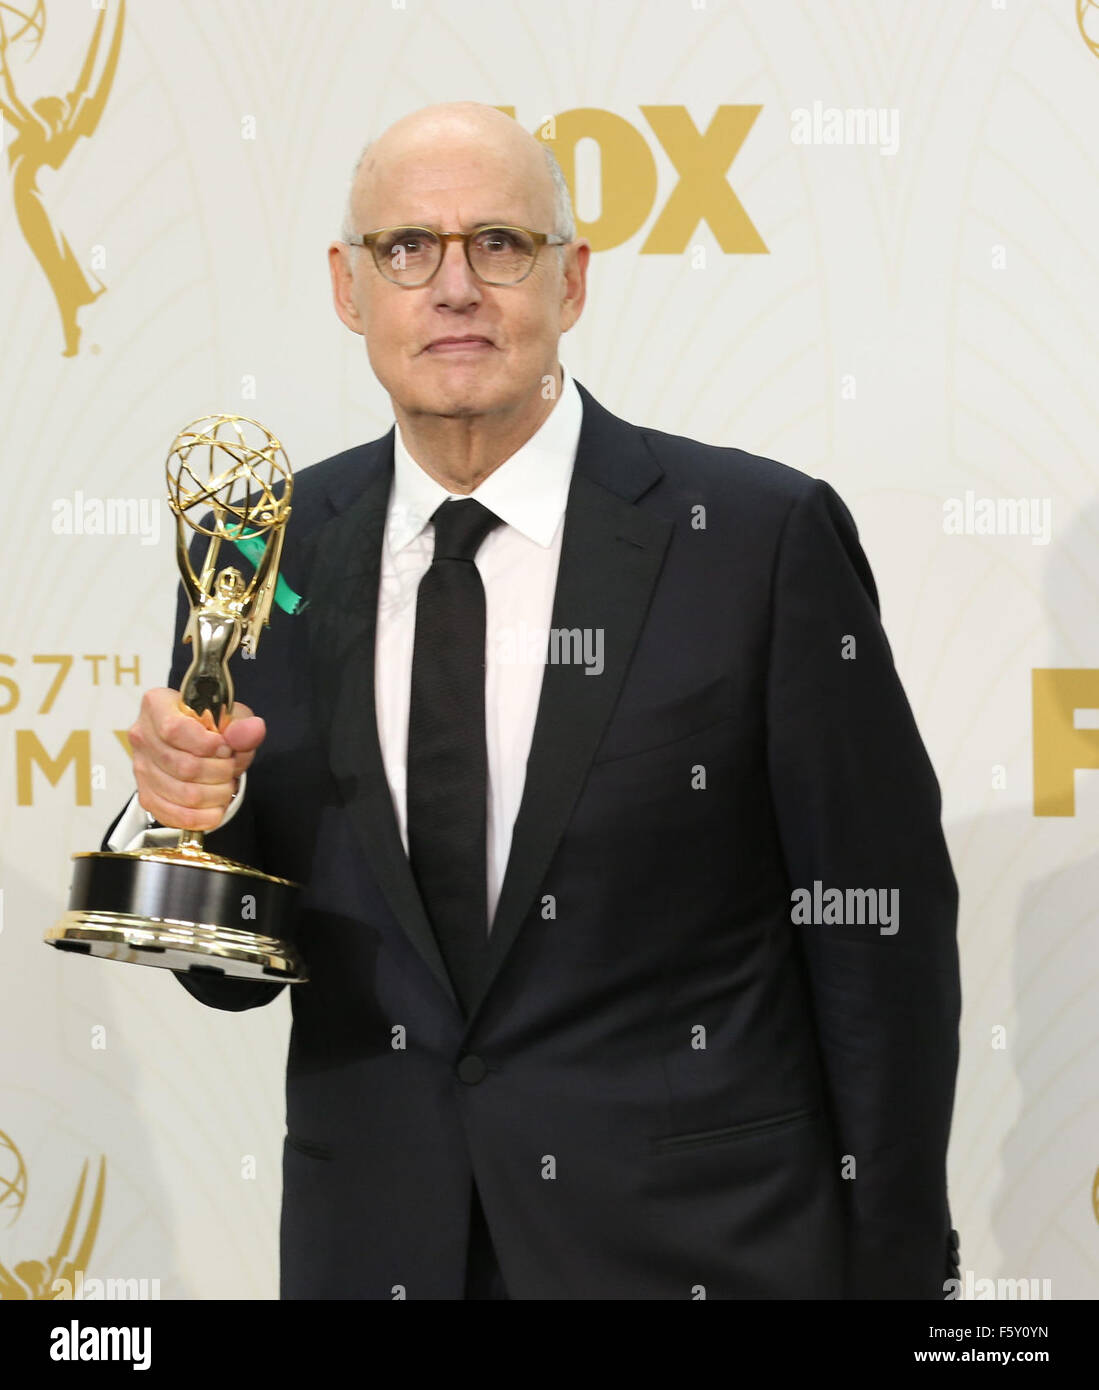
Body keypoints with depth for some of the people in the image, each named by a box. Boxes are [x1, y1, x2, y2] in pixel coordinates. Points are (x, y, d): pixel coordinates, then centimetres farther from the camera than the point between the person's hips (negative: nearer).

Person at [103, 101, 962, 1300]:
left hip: (698, 1243, -3)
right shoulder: (266, 555, 1)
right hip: (373, 1242, 3)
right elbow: (235, 969, 5)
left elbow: (877, 932, -7)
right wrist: (192, 812, -15)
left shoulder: (762, 535, -10)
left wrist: (895, 1272, -8)